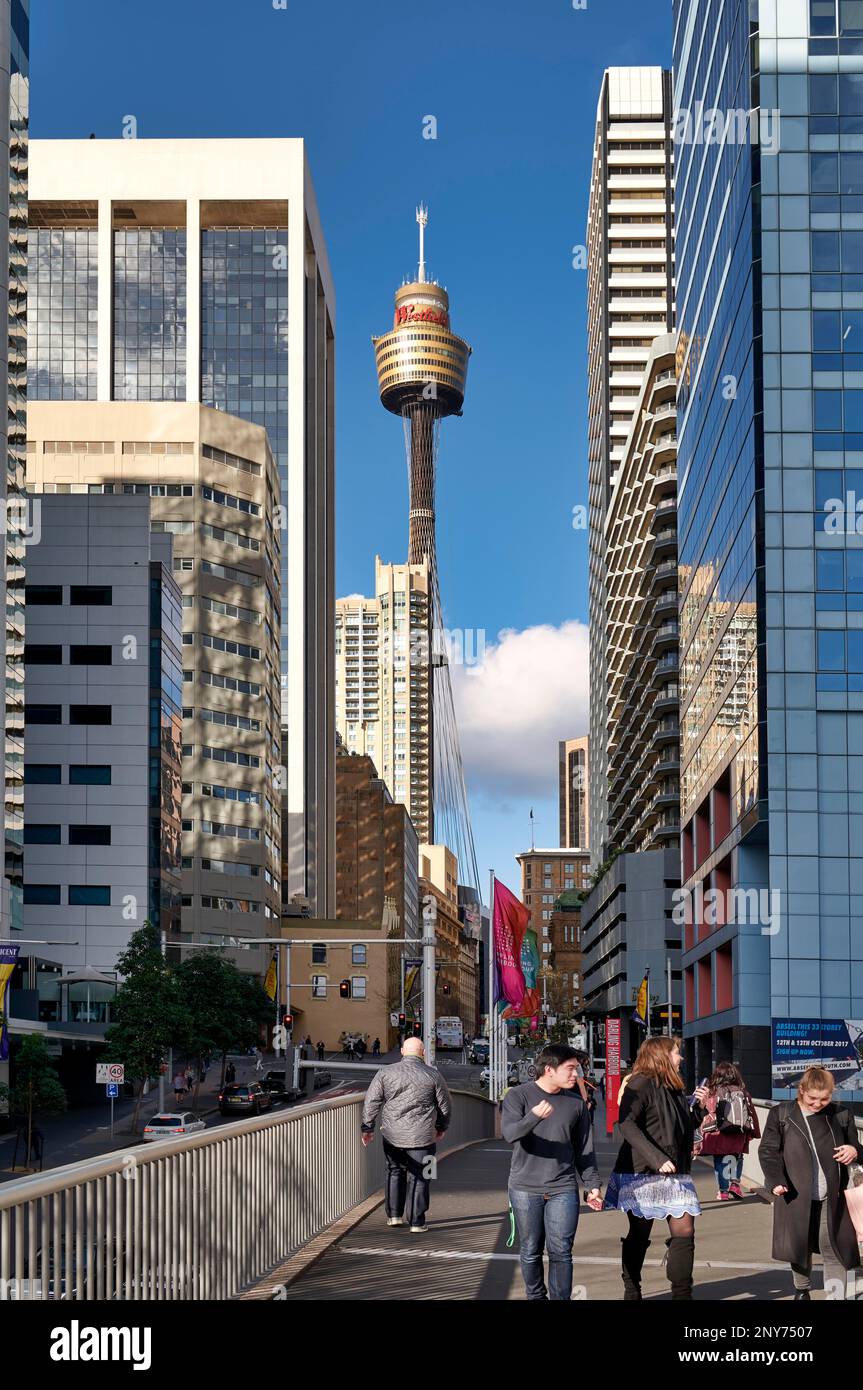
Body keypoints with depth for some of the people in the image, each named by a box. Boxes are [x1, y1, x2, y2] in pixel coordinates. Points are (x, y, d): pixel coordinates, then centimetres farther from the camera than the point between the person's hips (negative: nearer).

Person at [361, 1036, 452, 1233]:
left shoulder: (385, 1073, 0)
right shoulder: (433, 1075, -2)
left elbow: (371, 1101, -2)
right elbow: (445, 1105, 6)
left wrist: (367, 1128, 5)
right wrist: (442, 1127, 22)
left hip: (392, 1135, 2)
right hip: (421, 1136, -2)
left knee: (395, 1172, 20)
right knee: (418, 1178, 6)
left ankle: (394, 1215, 20)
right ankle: (416, 1222, 5)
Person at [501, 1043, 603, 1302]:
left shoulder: (576, 1103, 8)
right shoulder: (518, 1096, -2)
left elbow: (584, 1149, 14)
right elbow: (510, 1133, -18)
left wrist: (593, 1185, 8)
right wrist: (534, 1117, -35)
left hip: (563, 1189, 2)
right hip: (525, 1189, -2)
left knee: (561, 1252, -3)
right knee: (531, 1252, 6)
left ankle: (561, 1299, 4)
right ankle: (536, 1297, 20)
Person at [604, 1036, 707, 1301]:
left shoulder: (674, 1090, 16)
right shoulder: (642, 1084, -10)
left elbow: (686, 1128, 25)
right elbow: (626, 1124, -21)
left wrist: (697, 1106, 6)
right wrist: (657, 1158, -27)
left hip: (674, 1174, 7)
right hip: (642, 1173, -7)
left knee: (684, 1231, -4)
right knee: (639, 1234, 4)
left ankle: (682, 1293, 2)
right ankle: (631, 1291, 18)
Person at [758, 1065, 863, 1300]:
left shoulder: (841, 1116, 4)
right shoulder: (781, 1114, -1)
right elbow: (768, 1150, -2)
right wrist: (775, 1180, -17)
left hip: (832, 1199, 0)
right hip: (796, 1196, 0)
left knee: (834, 1250, -2)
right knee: (799, 1245, 14)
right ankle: (802, 1290, 36)